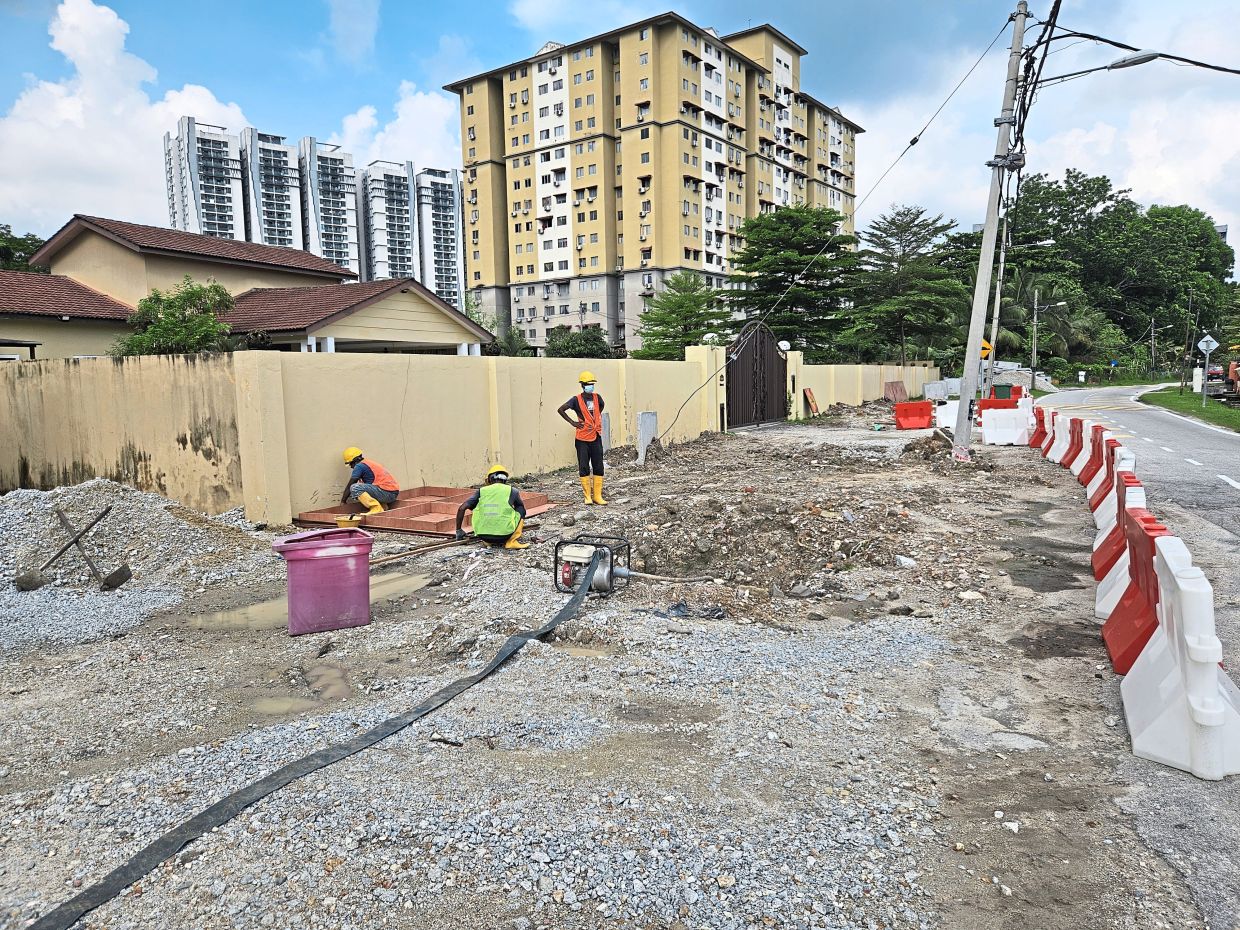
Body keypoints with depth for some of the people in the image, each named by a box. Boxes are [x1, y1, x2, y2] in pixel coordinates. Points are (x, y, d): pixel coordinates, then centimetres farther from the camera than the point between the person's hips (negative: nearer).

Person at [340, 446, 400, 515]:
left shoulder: (359, 466, -4)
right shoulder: (369, 462, 23)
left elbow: (349, 486, -2)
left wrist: (343, 501, 8)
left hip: (386, 492, -10)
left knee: (354, 488, -16)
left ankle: (376, 508, -18)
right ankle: (383, 506, 9)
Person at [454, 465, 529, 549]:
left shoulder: (481, 491, 11)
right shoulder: (512, 491, 9)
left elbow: (461, 509, 5)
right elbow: (522, 512, 26)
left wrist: (458, 531, 17)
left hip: (483, 536, 2)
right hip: (504, 535, -2)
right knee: (521, 508, 21)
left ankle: (488, 542, 20)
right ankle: (512, 541, 9)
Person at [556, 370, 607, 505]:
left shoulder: (597, 397, 4)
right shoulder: (577, 400, -7)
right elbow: (560, 410, -4)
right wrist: (572, 422, -6)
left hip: (596, 437, 3)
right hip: (582, 439, -3)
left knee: (598, 467, 3)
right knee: (584, 468, 1)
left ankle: (597, 496, 8)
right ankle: (587, 496, 9)